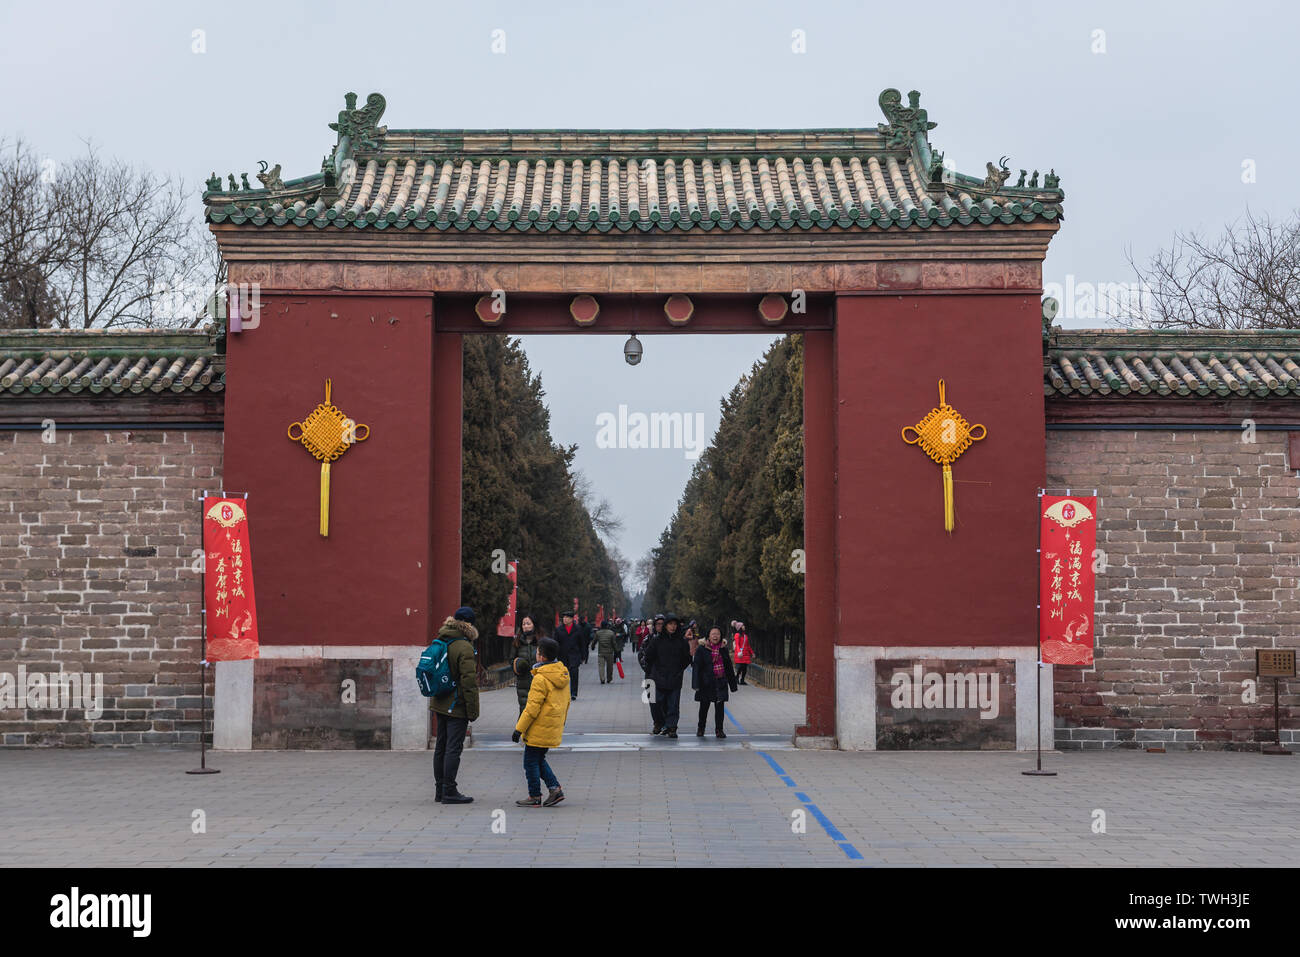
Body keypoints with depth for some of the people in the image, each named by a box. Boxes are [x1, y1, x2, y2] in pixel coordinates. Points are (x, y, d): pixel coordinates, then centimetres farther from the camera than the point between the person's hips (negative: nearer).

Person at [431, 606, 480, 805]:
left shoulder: (441, 642, 8)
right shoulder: (464, 647, -18)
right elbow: (469, 682, -19)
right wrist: (473, 710, -14)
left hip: (439, 704, 8)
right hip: (457, 705, -8)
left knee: (441, 746, 13)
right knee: (454, 747, -5)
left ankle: (440, 789, 20)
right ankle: (449, 791, -3)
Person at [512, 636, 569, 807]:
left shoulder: (541, 679, -20)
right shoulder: (562, 674, 7)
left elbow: (533, 707, -20)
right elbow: (566, 701, 16)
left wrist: (519, 728, -13)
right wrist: (561, 722, 26)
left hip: (539, 729, -8)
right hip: (554, 729, 8)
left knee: (531, 761, 5)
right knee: (539, 760, 20)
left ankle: (534, 796, 10)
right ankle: (555, 788, 11)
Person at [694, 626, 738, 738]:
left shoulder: (723, 650, 10)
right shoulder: (701, 649, -2)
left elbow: (729, 668, 16)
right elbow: (697, 667, -6)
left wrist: (733, 683, 13)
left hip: (721, 683, 3)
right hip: (706, 683, -3)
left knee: (720, 707, 0)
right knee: (704, 706, 6)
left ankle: (719, 729, 8)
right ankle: (700, 728, 22)